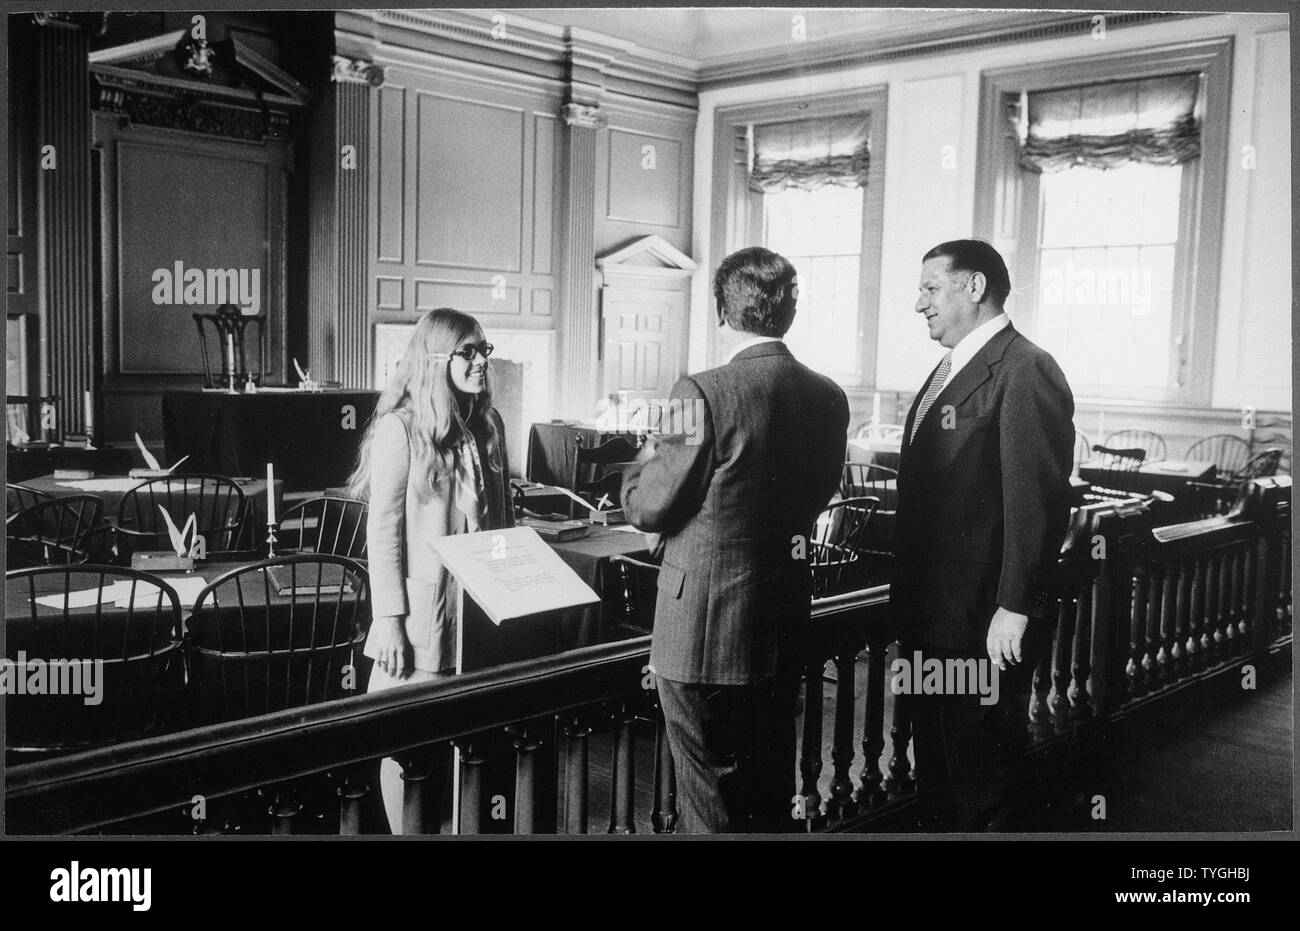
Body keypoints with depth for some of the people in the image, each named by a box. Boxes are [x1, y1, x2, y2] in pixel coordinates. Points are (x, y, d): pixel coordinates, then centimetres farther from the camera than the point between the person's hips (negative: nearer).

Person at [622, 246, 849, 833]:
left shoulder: (703, 394, -19)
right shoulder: (828, 397, 0)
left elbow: (647, 509, -12)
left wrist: (647, 460, 7)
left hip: (705, 630, -6)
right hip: (786, 622, 6)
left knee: (711, 805, 7)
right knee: (771, 791, 21)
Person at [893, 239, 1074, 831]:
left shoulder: (1025, 371, -15)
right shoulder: (948, 371, 16)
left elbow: (1038, 501, -20)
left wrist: (1015, 610, -21)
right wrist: (905, 594, 16)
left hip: (983, 624, -9)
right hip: (928, 616, 9)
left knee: (982, 779, 5)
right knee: (935, 766, 19)